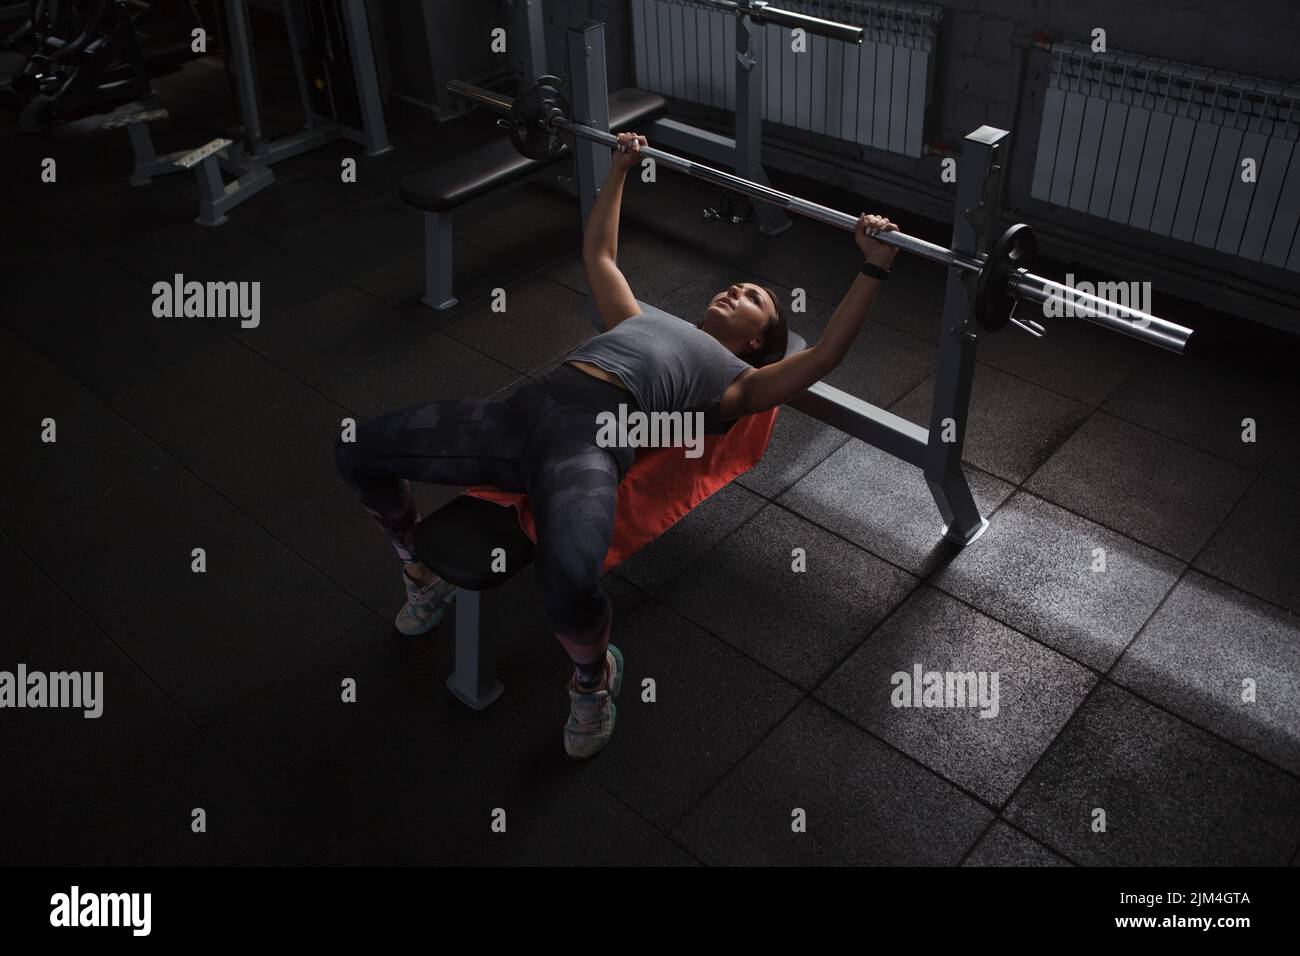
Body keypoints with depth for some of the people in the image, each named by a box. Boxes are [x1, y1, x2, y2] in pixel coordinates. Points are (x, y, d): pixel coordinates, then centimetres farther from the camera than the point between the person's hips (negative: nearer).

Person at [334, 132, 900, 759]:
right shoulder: (645, 322, 37)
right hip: (526, 405, 6)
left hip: (595, 438, -6)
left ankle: (594, 676, 2)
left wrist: (874, 267, 3)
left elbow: (822, 356, 7)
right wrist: (620, 168, 52)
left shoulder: (737, 382, 20)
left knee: (569, 583, -37)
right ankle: (422, 565, 28)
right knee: (359, 452, -1)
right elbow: (598, 256, 49)